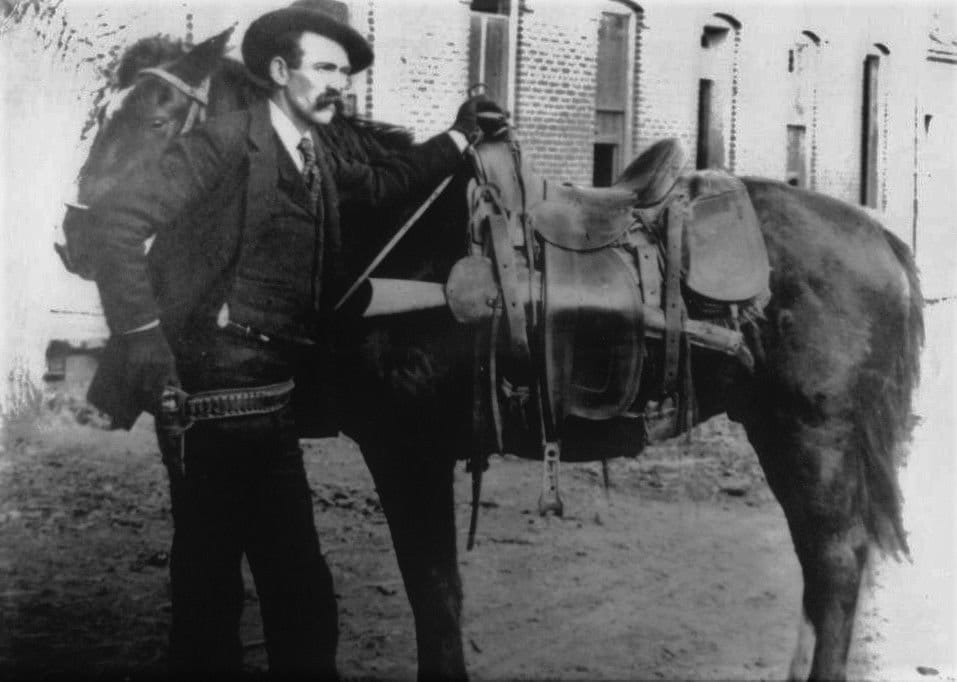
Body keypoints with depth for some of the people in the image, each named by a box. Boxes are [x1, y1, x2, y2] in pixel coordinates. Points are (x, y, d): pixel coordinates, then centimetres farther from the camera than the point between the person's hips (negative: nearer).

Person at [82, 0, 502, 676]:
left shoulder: (322, 165, 12)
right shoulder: (227, 143, -10)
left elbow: (385, 182, 33)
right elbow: (119, 218, -16)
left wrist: (459, 137, 25)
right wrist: (141, 334, -22)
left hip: (277, 402, 7)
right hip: (207, 397, -7)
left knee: (299, 581, 11)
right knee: (210, 577, 2)